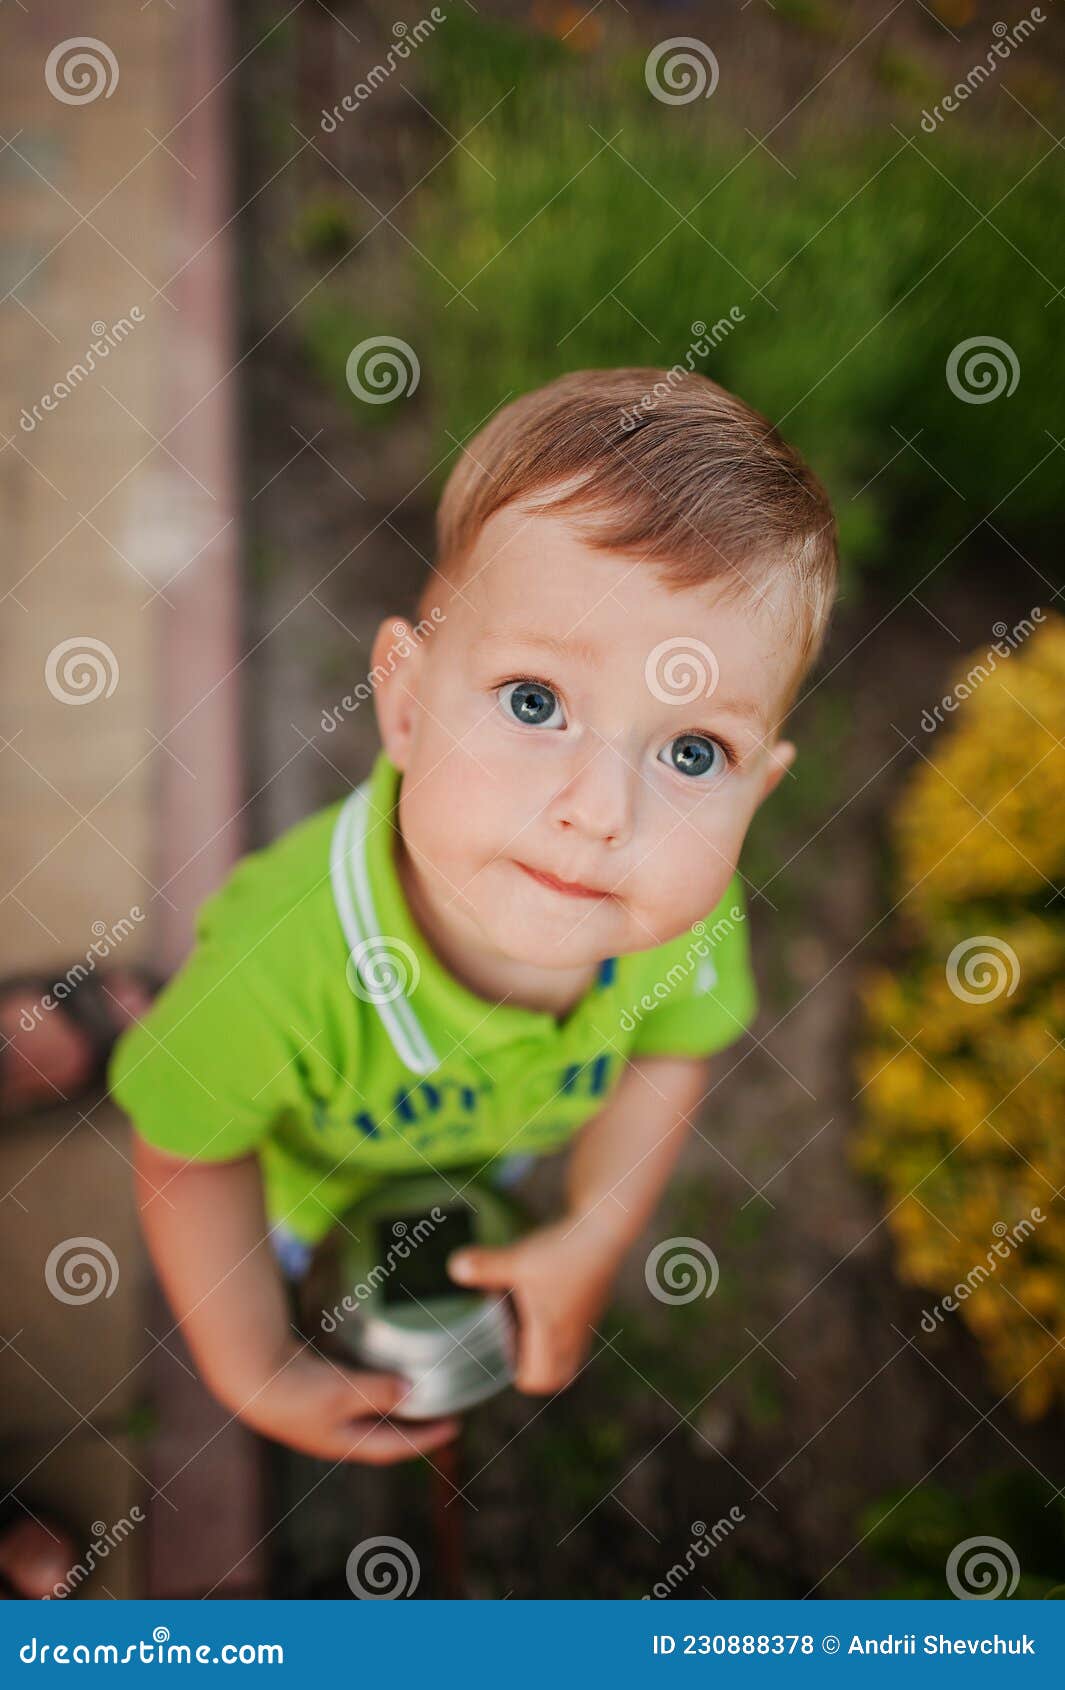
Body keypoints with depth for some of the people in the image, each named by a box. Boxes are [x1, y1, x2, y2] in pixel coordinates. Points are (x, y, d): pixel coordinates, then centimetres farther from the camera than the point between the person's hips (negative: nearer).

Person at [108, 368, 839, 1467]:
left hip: (512, 1153, 4)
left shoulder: (692, 910, -37)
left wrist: (594, 1240, -14)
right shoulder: (279, 959, -49)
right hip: (318, 1178, -3)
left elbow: (669, 1050, -12)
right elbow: (189, 1157, -28)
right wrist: (257, 1379, -21)